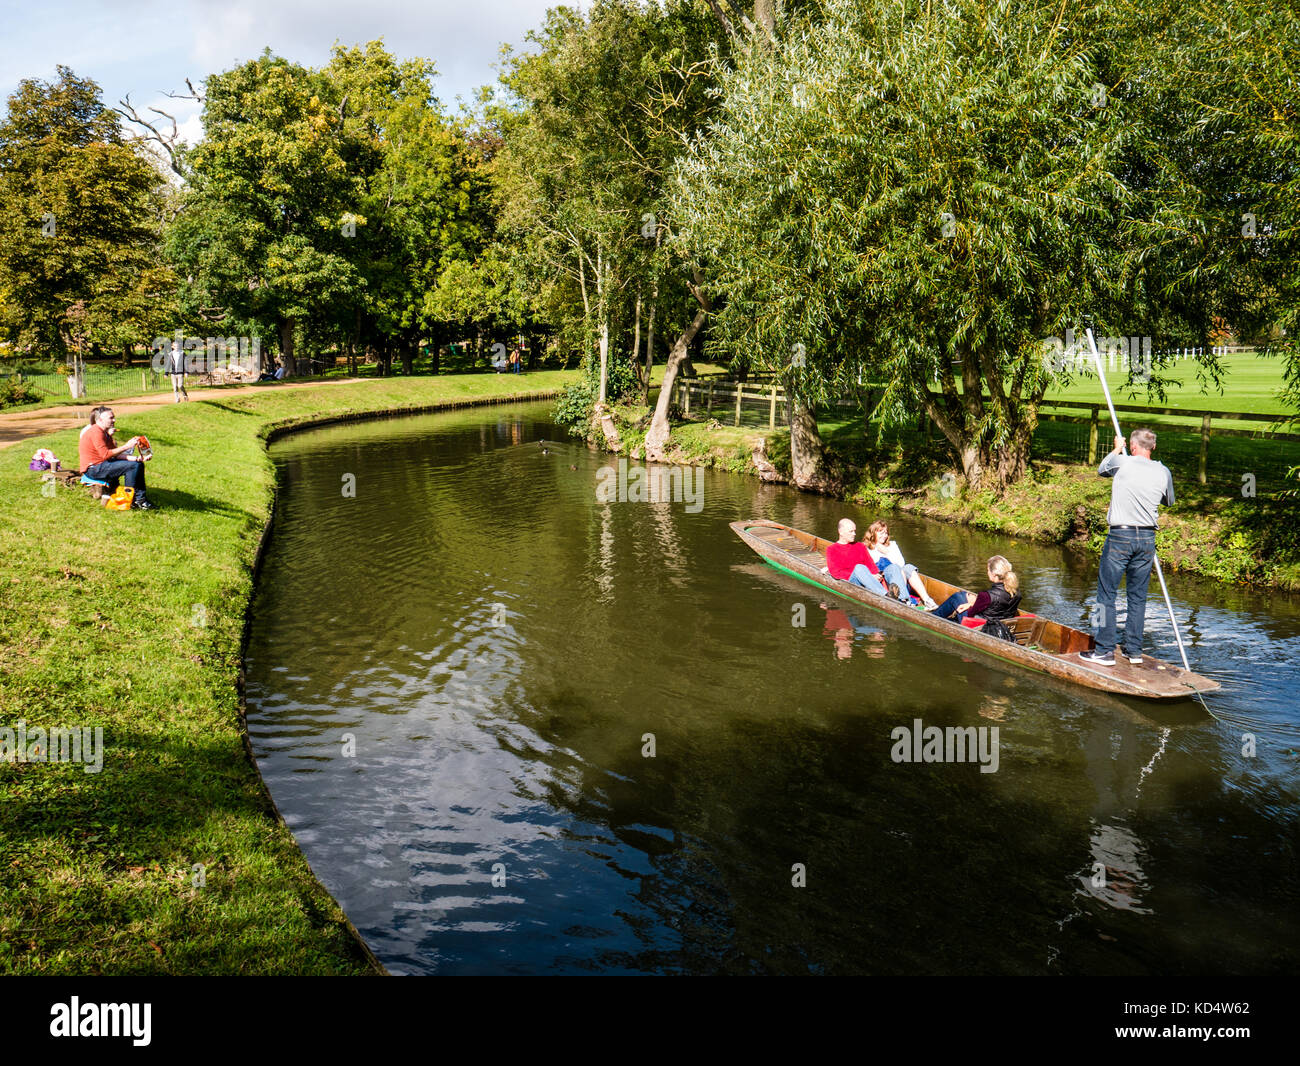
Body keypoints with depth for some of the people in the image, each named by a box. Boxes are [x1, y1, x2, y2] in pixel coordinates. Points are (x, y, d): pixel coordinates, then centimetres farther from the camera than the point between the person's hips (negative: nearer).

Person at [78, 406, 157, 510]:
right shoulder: (96, 432, -17)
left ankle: (140, 499, 4)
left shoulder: (105, 433, 16)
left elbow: (116, 454, 11)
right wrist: (126, 446, -22)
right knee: (132, 466, -22)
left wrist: (136, 459, -3)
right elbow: (105, 455, -25)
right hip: (93, 469, -11)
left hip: (102, 464, 11)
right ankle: (130, 499, -13)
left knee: (139, 464, 7)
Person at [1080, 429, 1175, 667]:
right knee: (1138, 596, 13)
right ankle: (1134, 650, 18)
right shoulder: (1163, 472, 2)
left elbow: (1102, 469, 16)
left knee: (1107, 594, 2)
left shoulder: (1123, 463, -7)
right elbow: (1169, 501, 20)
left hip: (1120, 536, -4)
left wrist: (1117, 449, 33)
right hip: (1147, 538, 4)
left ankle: (1105, 651, 1)